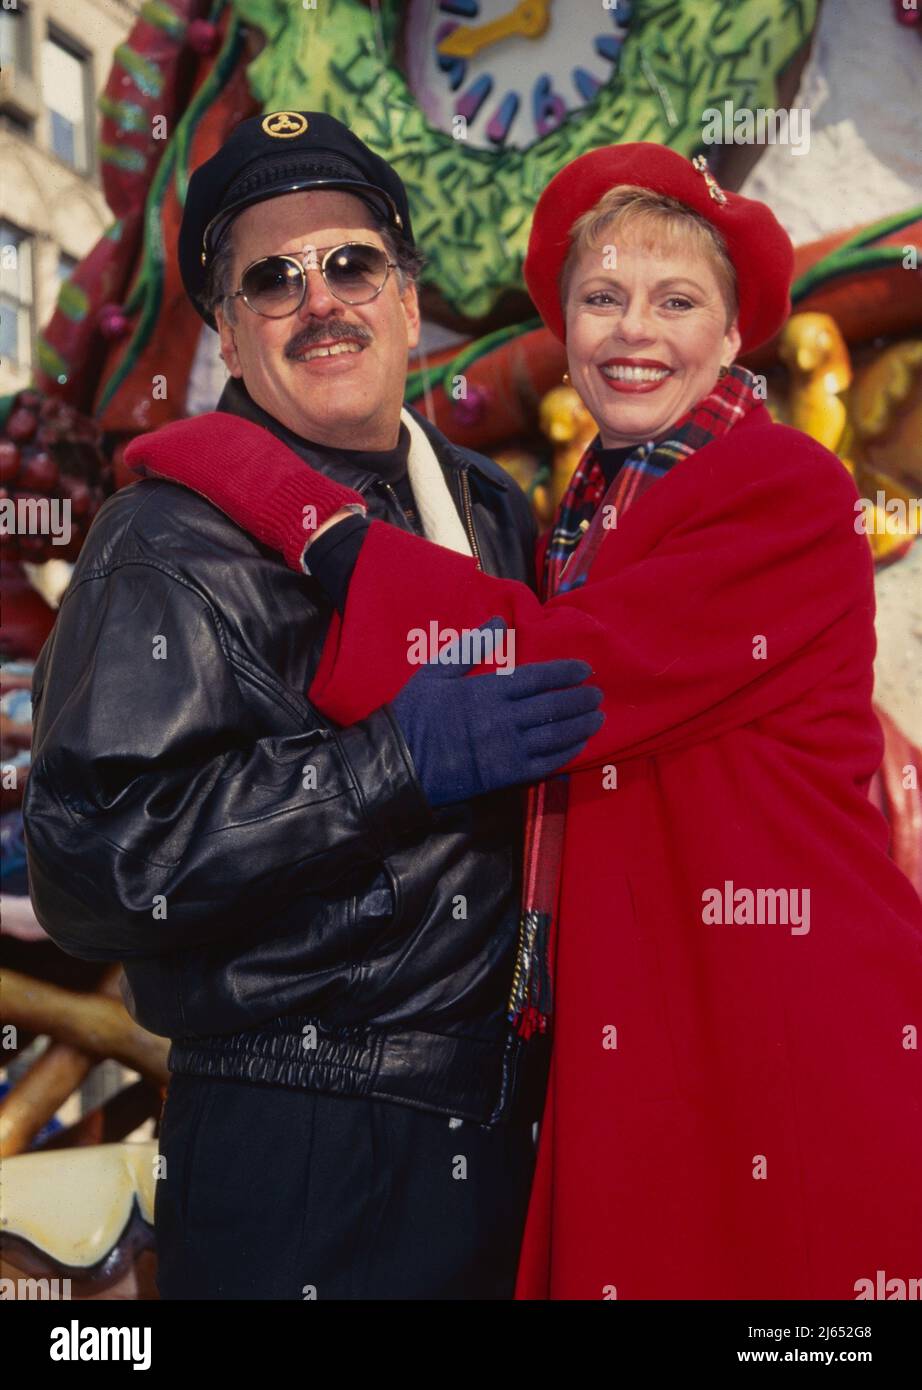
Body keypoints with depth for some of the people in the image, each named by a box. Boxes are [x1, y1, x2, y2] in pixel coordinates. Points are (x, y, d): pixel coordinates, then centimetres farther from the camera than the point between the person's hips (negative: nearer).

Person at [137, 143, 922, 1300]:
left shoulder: (787, 490, -10)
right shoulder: (583, 514, 12)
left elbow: (549, 683, -21)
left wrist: (298, 508, -19)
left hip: (792, 1046, -6)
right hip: (628, 1041, 6)